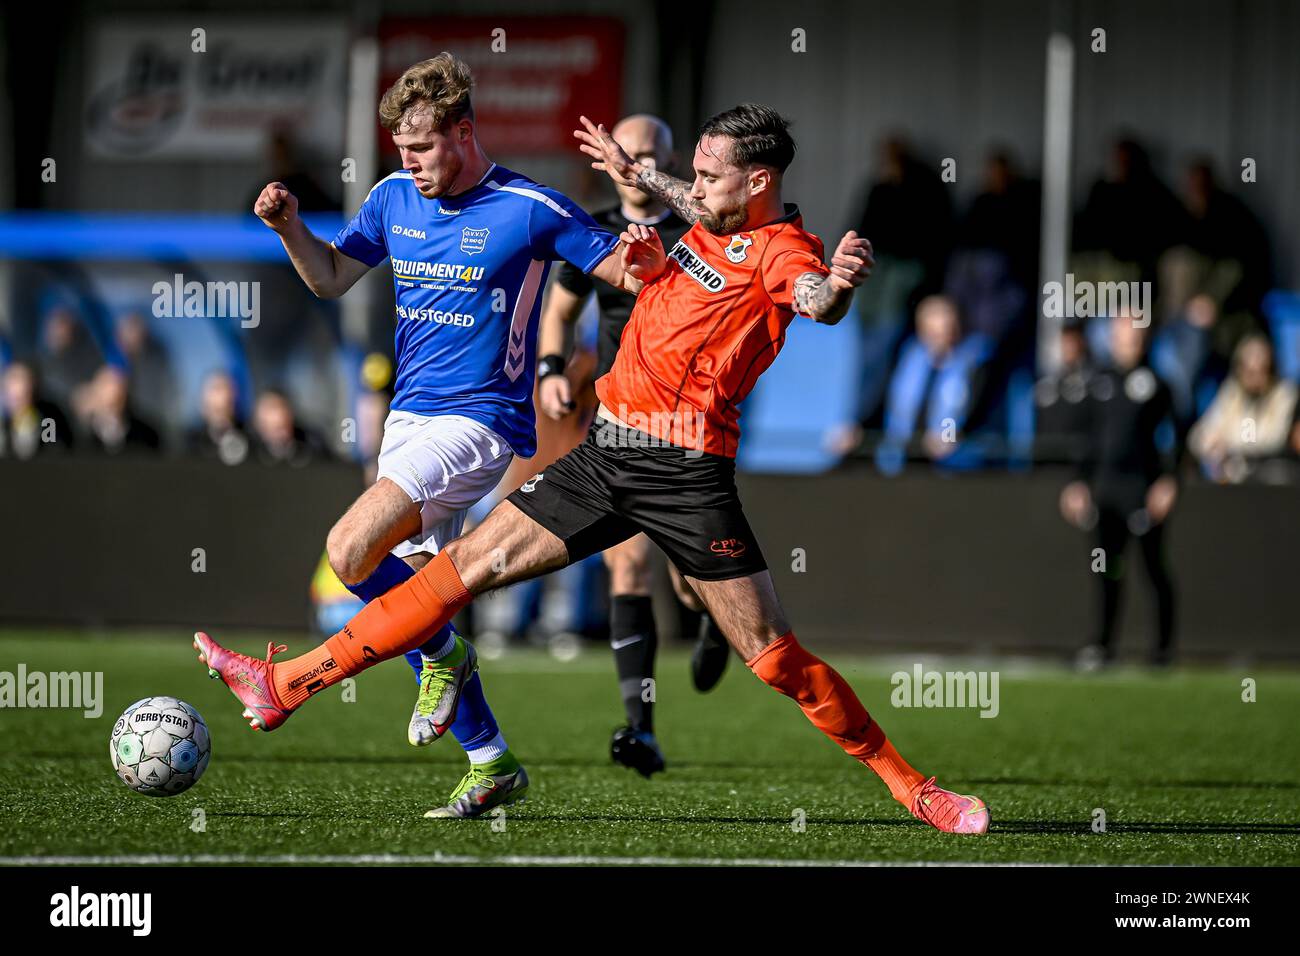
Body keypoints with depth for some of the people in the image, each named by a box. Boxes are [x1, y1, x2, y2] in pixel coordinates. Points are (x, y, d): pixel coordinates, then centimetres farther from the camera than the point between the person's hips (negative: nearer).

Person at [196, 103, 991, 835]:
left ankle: (911, 786, 9)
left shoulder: (781, 248, -10)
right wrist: (634, 173, 45)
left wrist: (837, 286, -57)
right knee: (469, 563, 6)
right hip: (610, 450, 8)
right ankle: (287, 686, 7)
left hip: (685, 470, -8)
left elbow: (814, 297, -35)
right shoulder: (717, 225, 13)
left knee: (775, 657, -7)